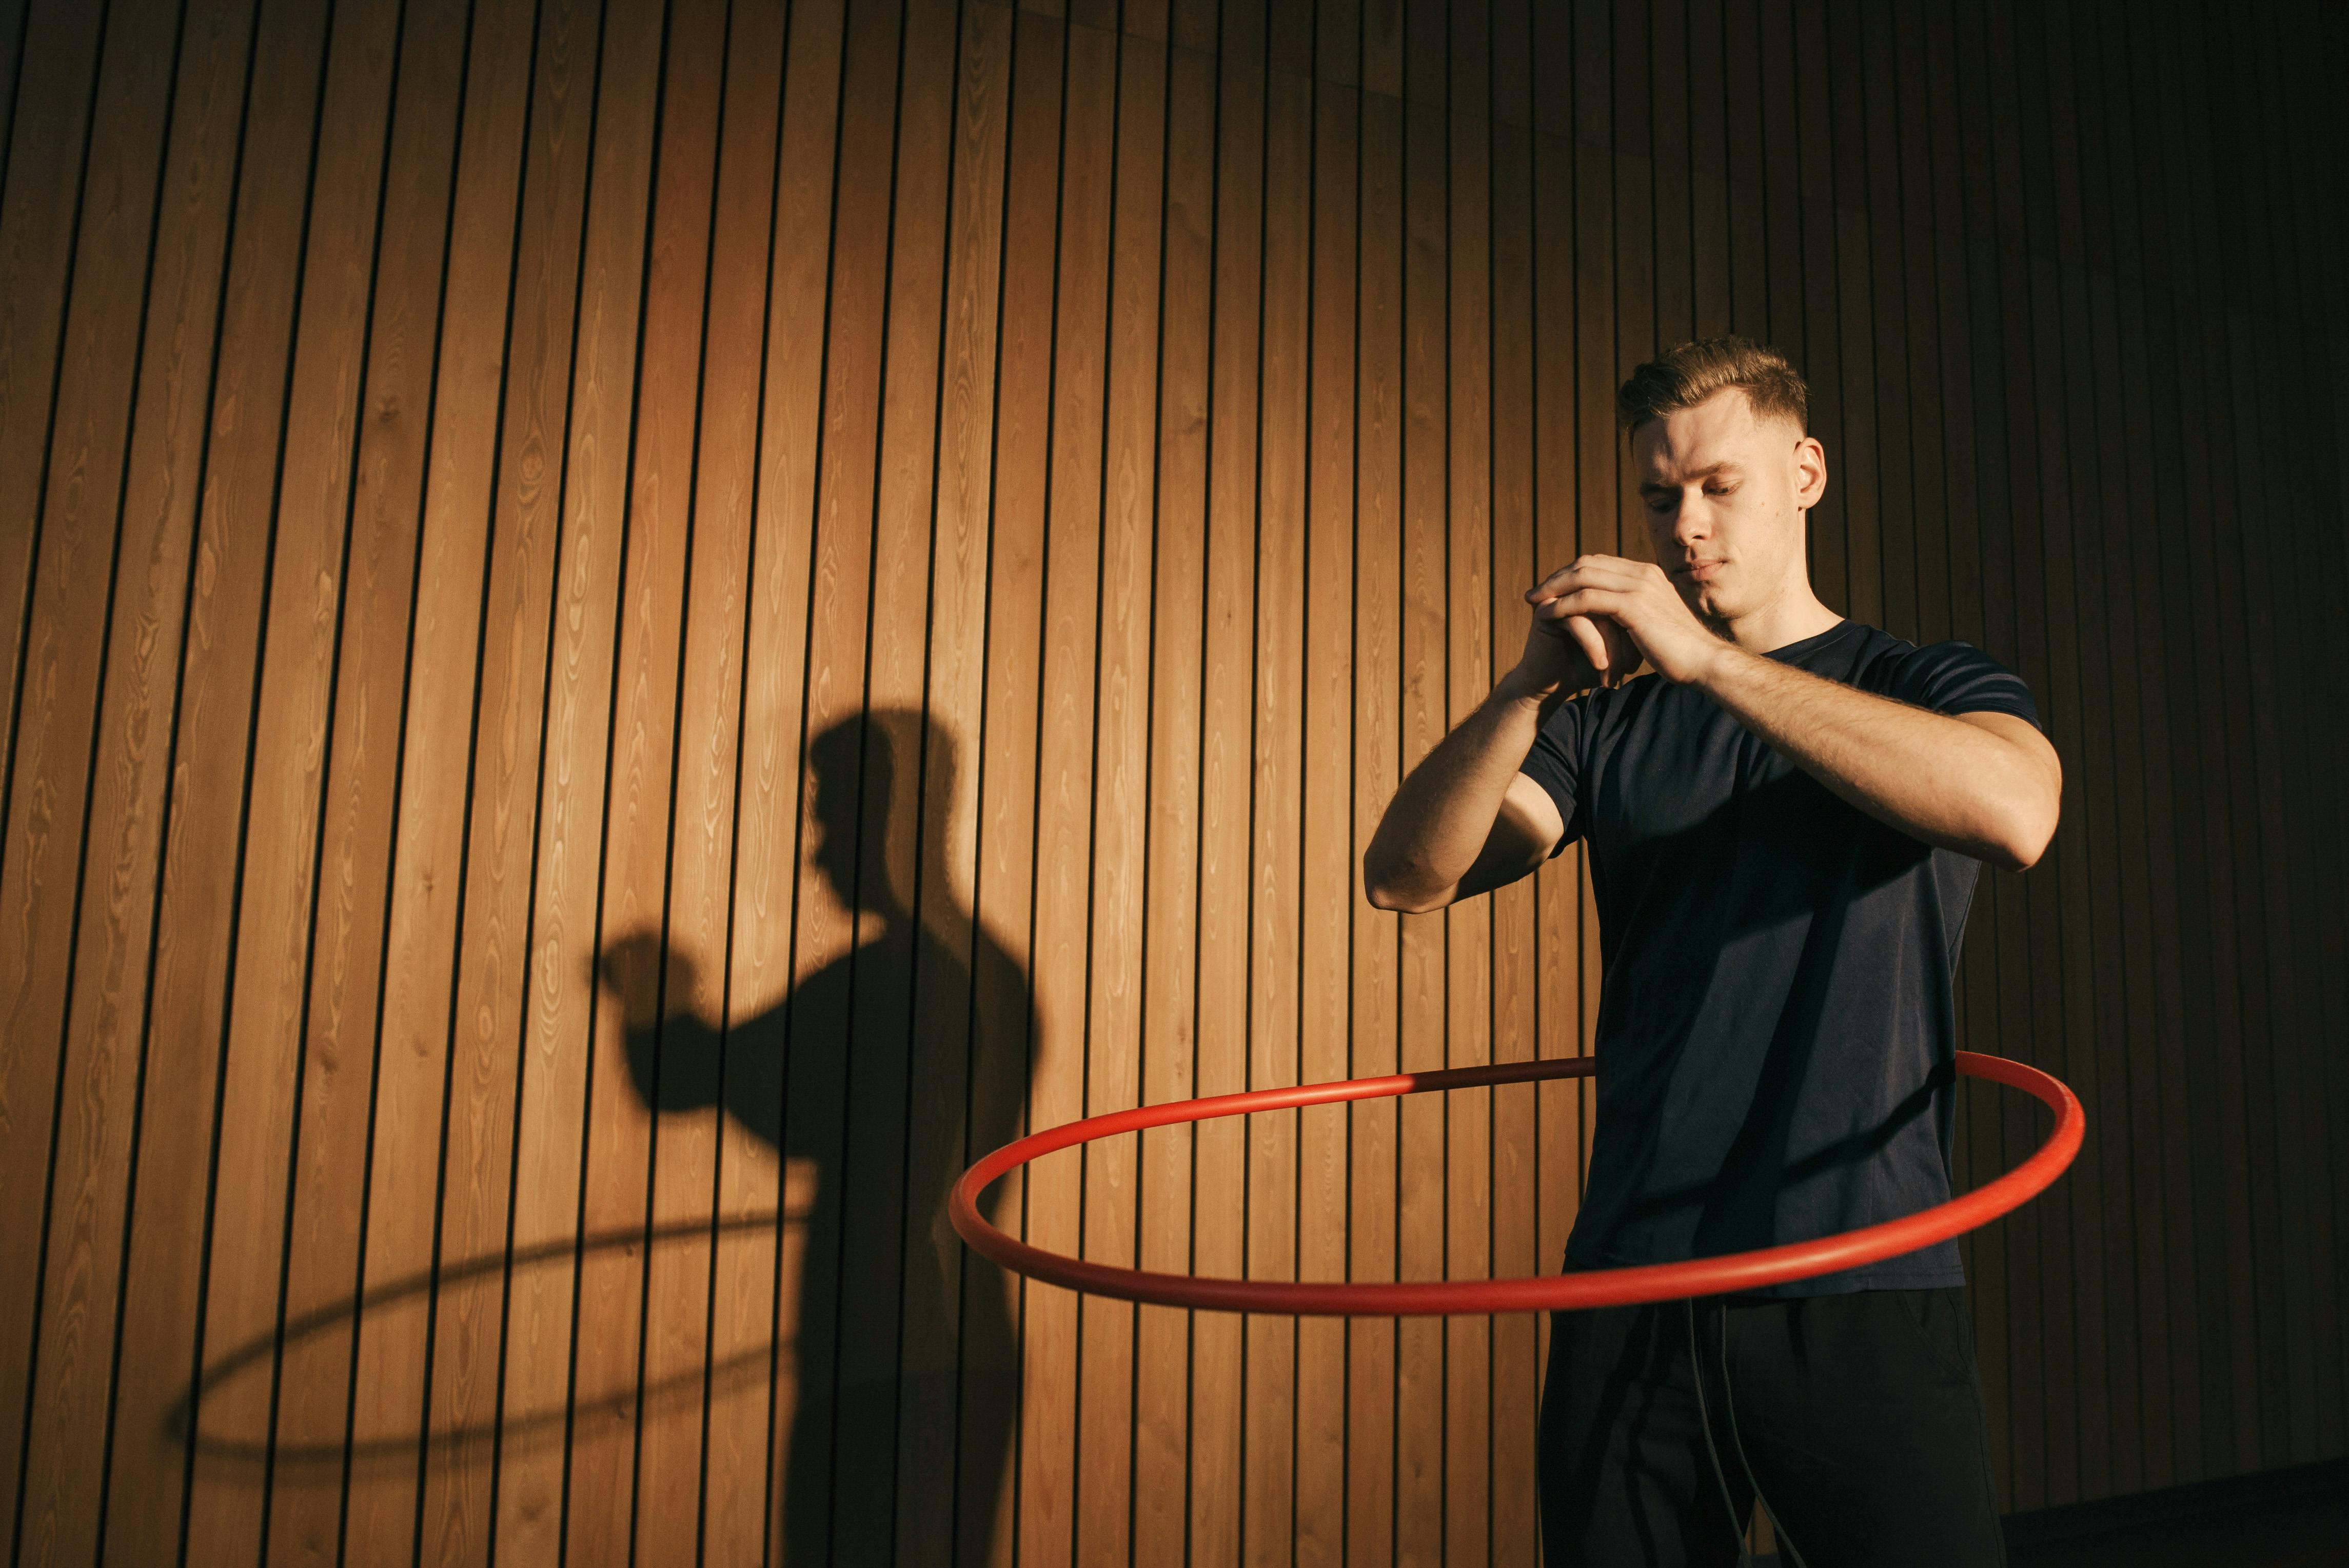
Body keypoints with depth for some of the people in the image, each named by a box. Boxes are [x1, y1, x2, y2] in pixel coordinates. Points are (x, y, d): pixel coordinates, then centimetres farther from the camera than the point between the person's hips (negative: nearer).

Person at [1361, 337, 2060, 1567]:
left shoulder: (1925, 683, 7)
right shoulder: (1610, 723, 11)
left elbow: (2016, 811, -18)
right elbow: (1406, 876, -1)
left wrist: (1708, 656, -21)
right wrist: (1530, 689, -17)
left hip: (1861, 1289, -2)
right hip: (1628, 1285, 2)